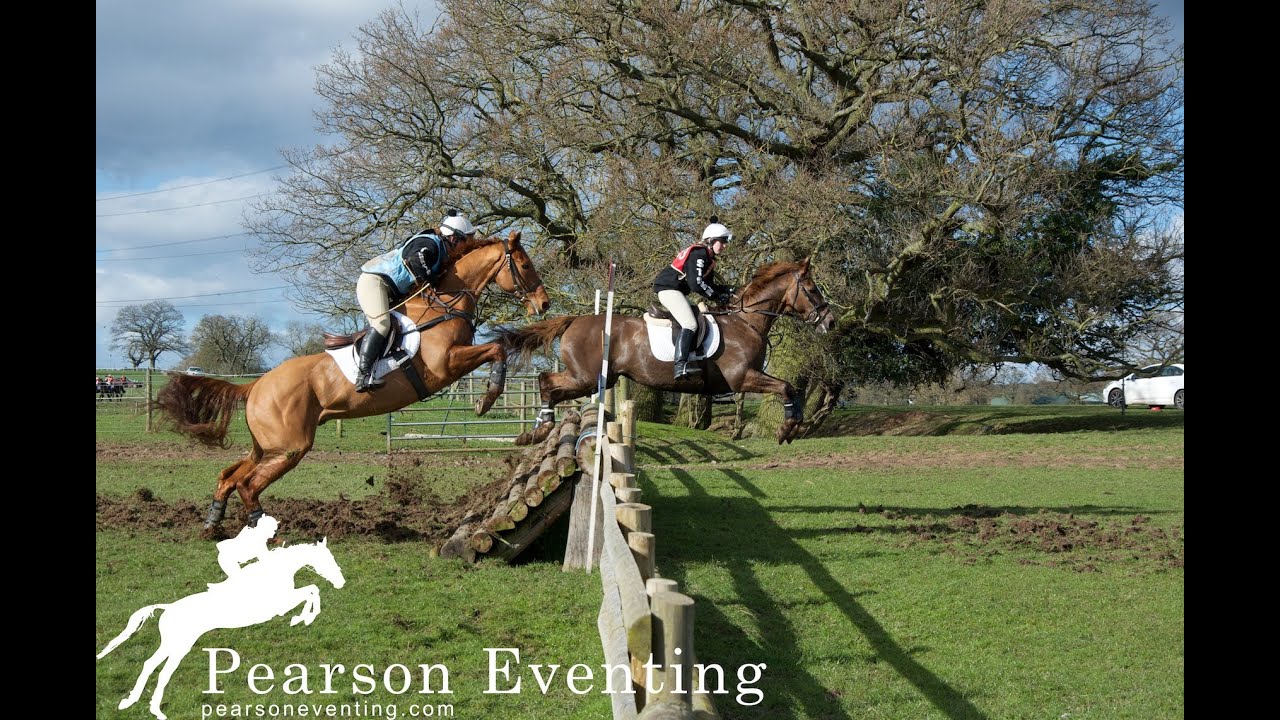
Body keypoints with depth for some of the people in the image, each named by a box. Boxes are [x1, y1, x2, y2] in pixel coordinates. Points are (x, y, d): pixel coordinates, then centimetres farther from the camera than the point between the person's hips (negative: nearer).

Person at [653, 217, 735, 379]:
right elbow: (696, 284, -24)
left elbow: (707, 284, 20)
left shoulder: (707, 257, 16)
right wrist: (717, 296, -16)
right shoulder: (699, 254, -15)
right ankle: (681, 365, -34)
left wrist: (727, 290, 4)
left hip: (676, 290, 11)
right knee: (690, 325, -23)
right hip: (669, 288, -11)